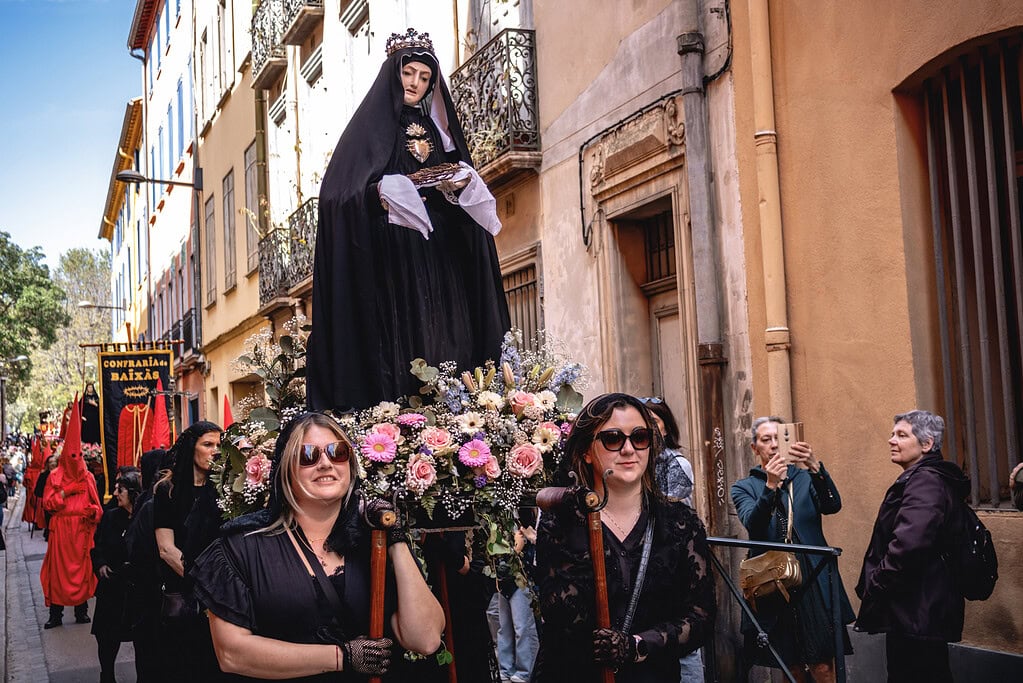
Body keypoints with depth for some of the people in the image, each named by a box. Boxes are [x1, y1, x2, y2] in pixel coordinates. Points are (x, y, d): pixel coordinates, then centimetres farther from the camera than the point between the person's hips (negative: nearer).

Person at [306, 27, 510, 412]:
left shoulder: (436, 129, 21)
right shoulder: (370, 126, 5)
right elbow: (341, 192, -5)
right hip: (391, 257, -5)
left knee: (446, 340, -3)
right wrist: (383, 192, -21)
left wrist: (463, 184, -1)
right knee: (401, 342, -13)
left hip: (439, 258, 5)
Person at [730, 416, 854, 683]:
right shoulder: (744, 488, 9)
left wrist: (816, 468, -25)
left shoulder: (805, 478, 12)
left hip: (814, 583, 0)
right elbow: (752, 523, -11)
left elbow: (833, 506, -8)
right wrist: (770, 486, -28)